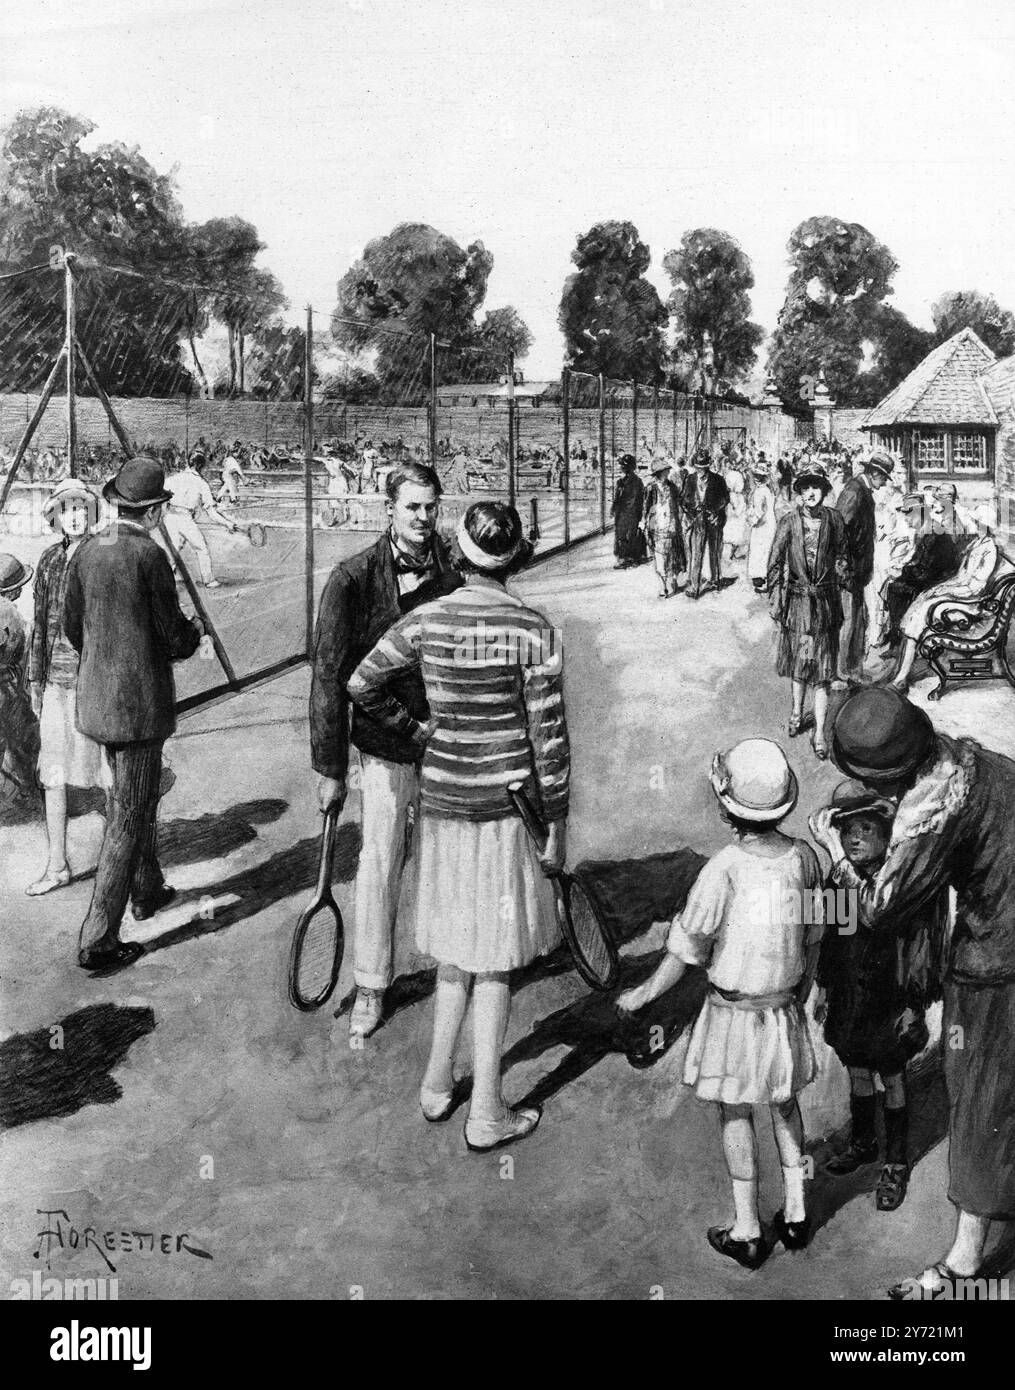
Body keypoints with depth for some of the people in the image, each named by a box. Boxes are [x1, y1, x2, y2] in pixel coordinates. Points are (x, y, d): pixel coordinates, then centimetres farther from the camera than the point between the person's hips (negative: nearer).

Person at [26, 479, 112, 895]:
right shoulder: (49, 560, 9)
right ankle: (57, 866, 17)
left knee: (110, 770, 4)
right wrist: (35, 679, 13)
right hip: (57, 680, 5)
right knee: (52, 773, 7)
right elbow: (40, 623, 14)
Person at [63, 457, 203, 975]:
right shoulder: (148, 555, -18)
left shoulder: (85, 551, 1)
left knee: (139, 796, 26)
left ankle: (147, 890, 43)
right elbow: (176, 640, -14)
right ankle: (97, 941, 4)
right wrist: (195, 630, 7)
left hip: (95, 695, 7)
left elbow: (72, 627, 10)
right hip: (140, 700, -7)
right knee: (127, 817, 1)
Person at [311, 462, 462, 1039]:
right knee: (381, 864, 6)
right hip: (384, 746, -2)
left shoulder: (455, 571, -6)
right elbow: (330, 675, -8)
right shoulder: (353, 579, -12)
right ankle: (371, 986, 23)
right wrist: (331, 769, -7)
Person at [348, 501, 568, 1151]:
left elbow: (363, 684, 2)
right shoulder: (535, 631, -13)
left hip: (442, 798, 4)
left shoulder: (425, 621, -4)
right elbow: (549, 736, -11)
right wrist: (557, 826, -3)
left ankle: (437, 1086, 32)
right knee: (494, 962, 8)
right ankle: (486, 1115, 17)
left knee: (455, 953, 21)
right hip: (508, 803, -3)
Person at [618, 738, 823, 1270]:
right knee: (784, 1103, 23)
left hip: (732, 1012, -4)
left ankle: (747, 1232, 23)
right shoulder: (804, 857, -12)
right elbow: (813, 938, 2)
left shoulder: (722, 871, -27)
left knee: (736, 1112, 12)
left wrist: (642, 995, -1)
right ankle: (796, 1213, 32)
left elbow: (683, 954, -18)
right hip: (784, 1007, 4)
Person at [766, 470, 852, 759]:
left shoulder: (834, 520, -1)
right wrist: (774, 599, -3)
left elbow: (841, 556, 10)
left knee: (822, 666, 0)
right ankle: (797, 712, 36)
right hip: (796, 600, 0)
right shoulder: (789, 522, -4)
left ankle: (820, 732, 2)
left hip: (825, 602, 0)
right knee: (798, 659, 14)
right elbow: (775, 562, -1)